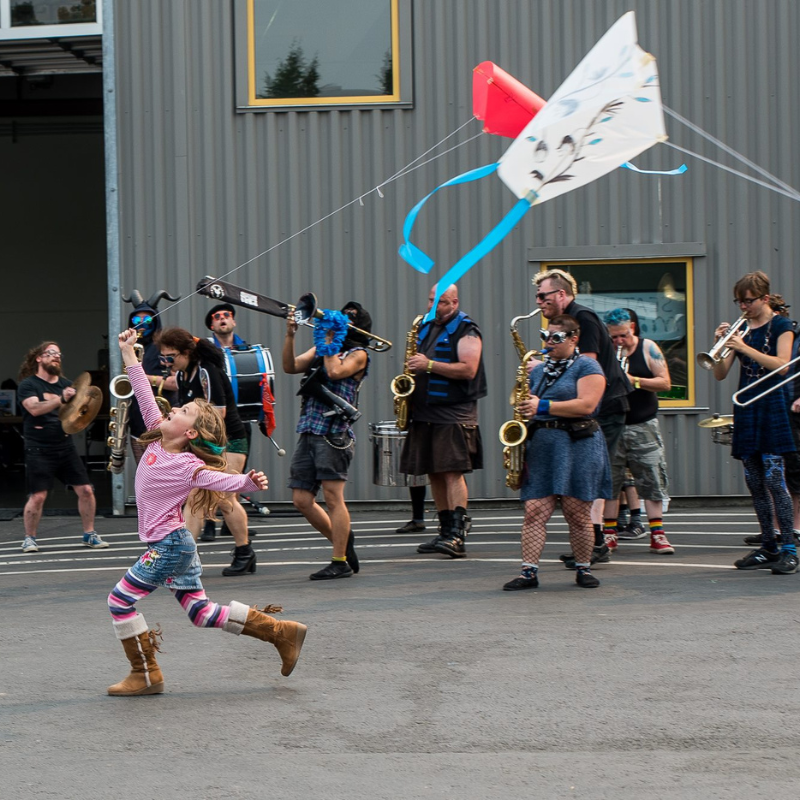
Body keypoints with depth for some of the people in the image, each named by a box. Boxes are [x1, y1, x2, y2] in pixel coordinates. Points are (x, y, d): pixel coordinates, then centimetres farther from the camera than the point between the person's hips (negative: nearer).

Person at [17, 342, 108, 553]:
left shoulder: (66, 384, 14)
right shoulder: (28, 385, -2)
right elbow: (35, 408, -21)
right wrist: (61, 399, -33)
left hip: (65, 447, 5)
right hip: (39, 450, -5)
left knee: (86, 490, 0)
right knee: (37, 496, -9)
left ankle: (89, 535, 13)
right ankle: (29, 538, 7)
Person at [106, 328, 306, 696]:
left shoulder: (187, 467, -19)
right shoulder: (157, 439, 2)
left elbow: (224, 481, -31)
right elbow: (145, 397, 7)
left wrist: (251, 482, -51)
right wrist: (128, 353, 9)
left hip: (169, 545, -8)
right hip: (176, 544, 8)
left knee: (120, 601, -4)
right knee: (202, 612, 13)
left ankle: (146, 675, 5)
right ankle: (282, 632, 16)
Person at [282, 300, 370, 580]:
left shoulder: (358, 354, 1)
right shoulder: (320, 348, 21)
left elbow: (335, 371, -17)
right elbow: (290, 367, 10)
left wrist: (329, 340, -6)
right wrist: (290, 335, -1)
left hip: (334, 434, -7)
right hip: (308, 432, 7)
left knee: (333, 497, -8)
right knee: (302, 501, 6)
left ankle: (340, 562, -2)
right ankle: (343, 539, 23)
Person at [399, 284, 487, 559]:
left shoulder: (466, 332, -6)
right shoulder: (426, 328, 17)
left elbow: (468, 369, -17)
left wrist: (429, 365, -20)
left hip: (454, 414, -8)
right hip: (424, 413, 8)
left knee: (453, 472, -15)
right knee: (434, 473, 8)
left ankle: (458, 535, -20)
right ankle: (445, 531, 15)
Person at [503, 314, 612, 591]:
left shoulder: (587, 367, 0)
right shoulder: (538, 370, 20)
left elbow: (587, 405, -14)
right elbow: (526, 405, 28)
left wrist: (543, 406, -18)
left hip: (577, 446, -5)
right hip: (540, 448, 5)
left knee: (577, 514, -2)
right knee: (534, 511, -4)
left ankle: (583, 569, 12)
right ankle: (529, 571, -6)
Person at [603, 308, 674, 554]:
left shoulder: (648, 348, 0)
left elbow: (665, 383, -5)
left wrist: (635, 381, -18)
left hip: (643, 426, -1)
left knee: (652, 479, -3)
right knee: (608, 480, 2)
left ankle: (657, 535, -1)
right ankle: (609, 534, 9)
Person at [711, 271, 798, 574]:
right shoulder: (740, 329, 13)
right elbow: (720, 374, 9)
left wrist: (744, 348, -21)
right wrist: (722, 344, -9)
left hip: (771, 407, -6)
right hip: (745, 409, 6)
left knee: (773, 479, -13)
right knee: (754, 483, 5)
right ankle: (768, 548, 11)